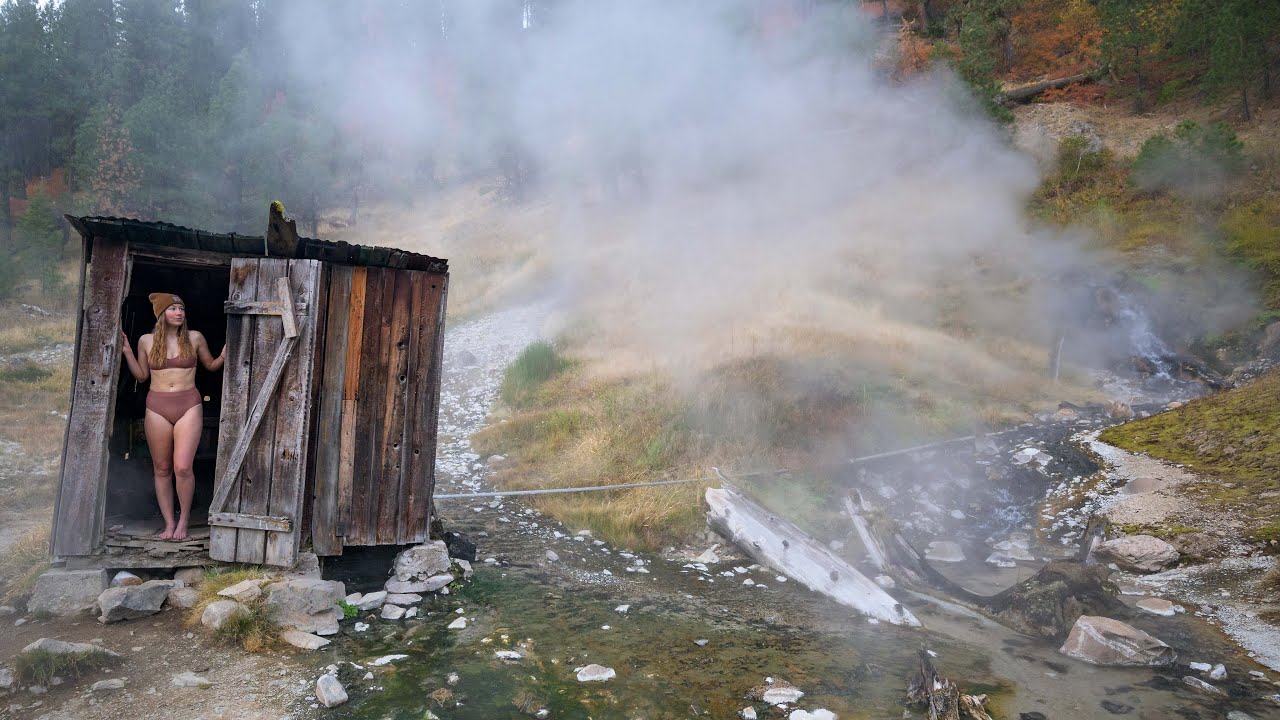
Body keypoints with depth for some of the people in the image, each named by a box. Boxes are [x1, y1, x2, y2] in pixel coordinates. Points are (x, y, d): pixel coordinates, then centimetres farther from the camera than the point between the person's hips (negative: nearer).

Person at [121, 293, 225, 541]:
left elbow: (211, 365, 16)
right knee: (162, 469, 5)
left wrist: (224, 355, -4)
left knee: (183, 467, -12)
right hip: (157, 406, 2)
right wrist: (127, 351, 5)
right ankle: (169, 523, 14)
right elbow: (142, 376, 14)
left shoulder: (194, 338, 3)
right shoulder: (146, 340, 6)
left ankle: (184, 519, 7)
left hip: (188, 405, -2)